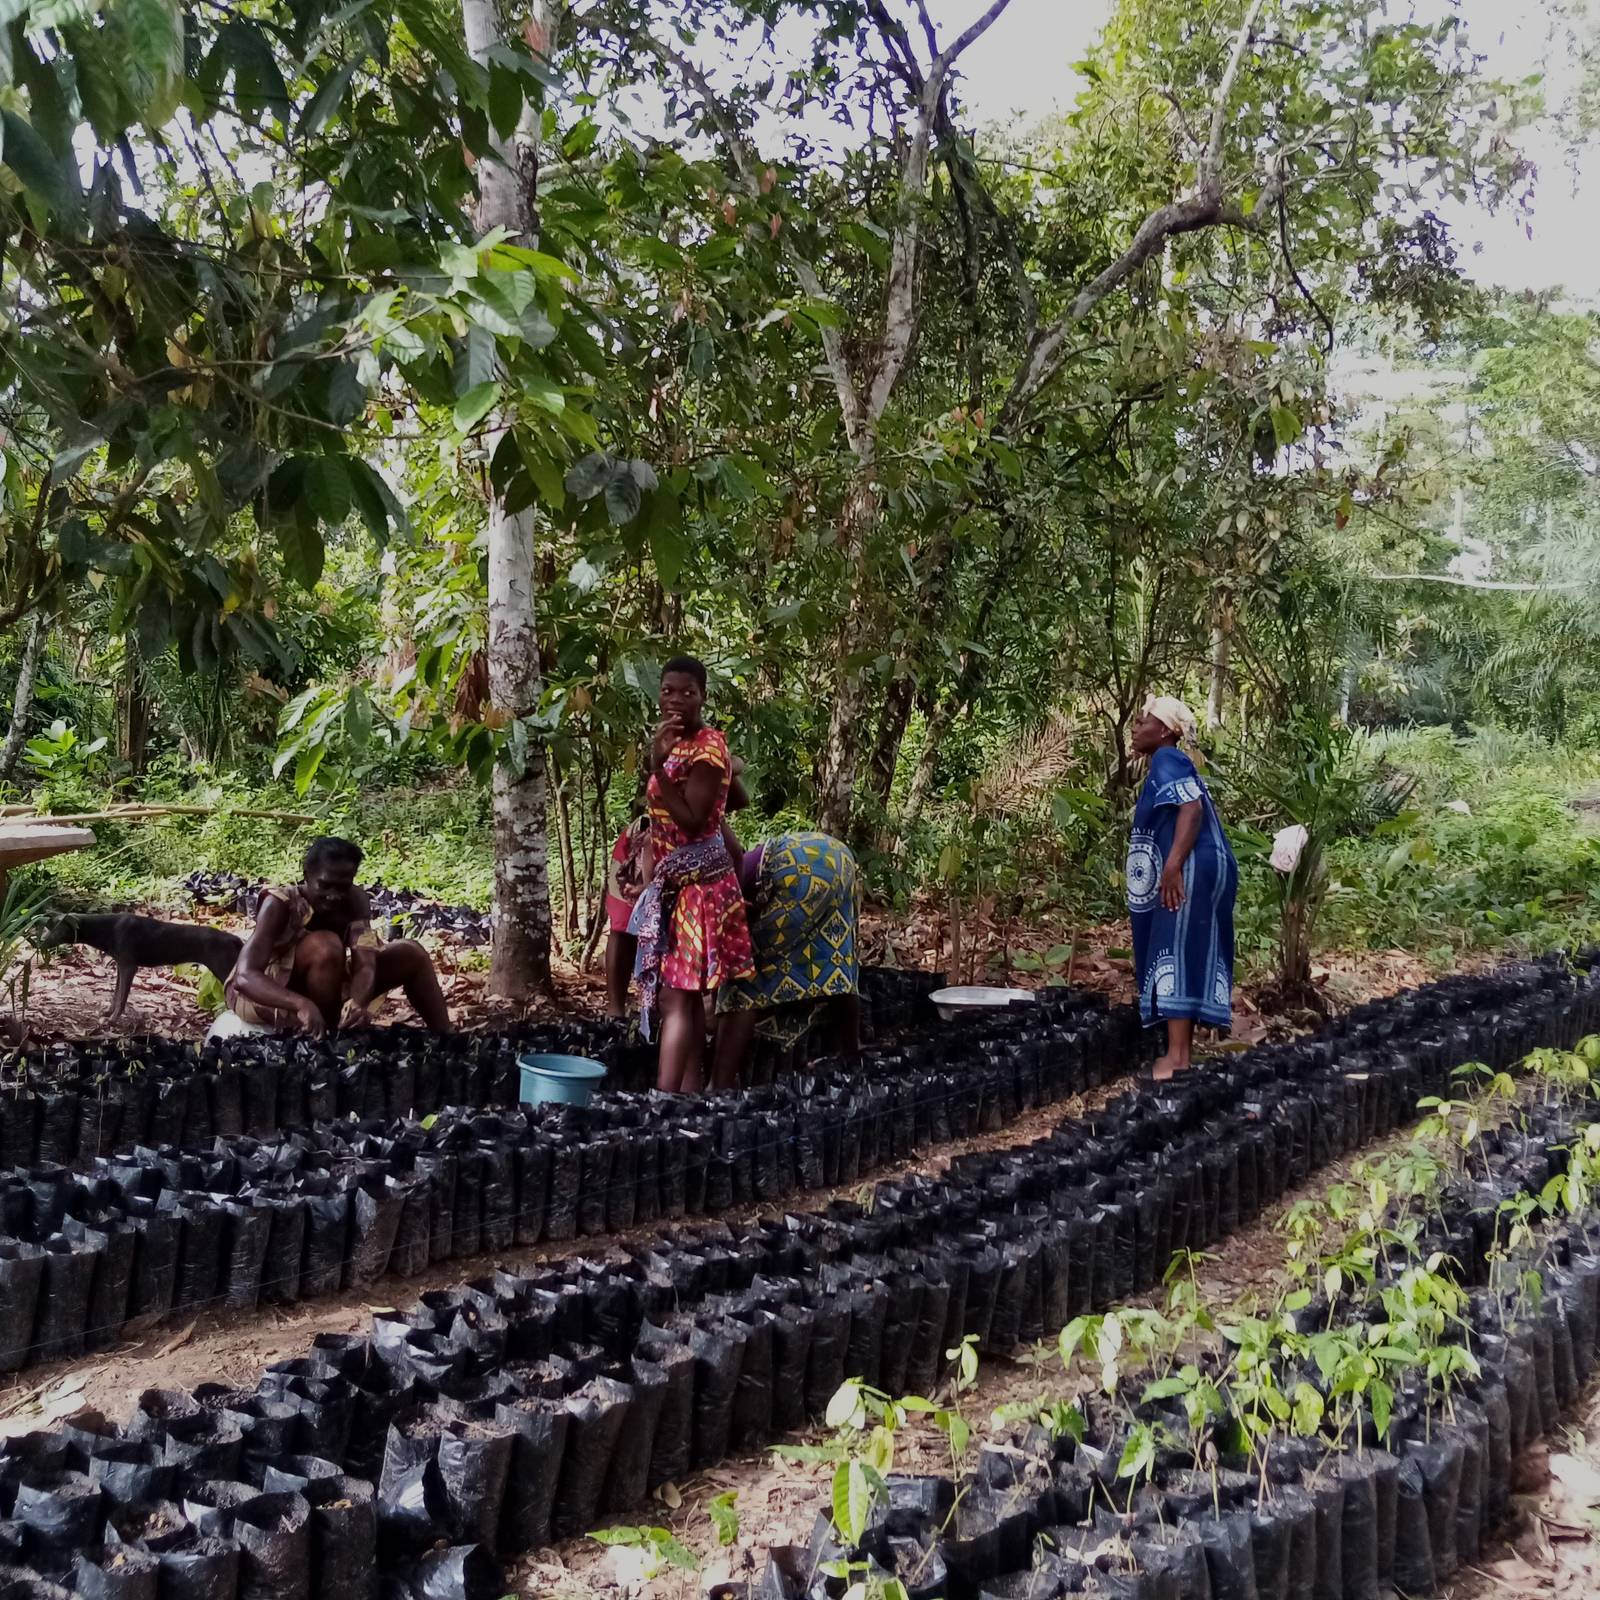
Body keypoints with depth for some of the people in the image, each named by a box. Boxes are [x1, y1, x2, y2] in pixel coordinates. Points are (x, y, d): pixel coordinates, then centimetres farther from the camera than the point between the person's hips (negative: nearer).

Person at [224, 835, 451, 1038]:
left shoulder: (354, 900, -15)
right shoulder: (281, 904, -29)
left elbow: (365, 963, -27)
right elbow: (245, 976, -40)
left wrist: (358, 1002, -50)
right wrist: (302, 1004, -56)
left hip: (321, 992, 6)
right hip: (261, 995, -6)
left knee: (411, 953, -6)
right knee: (326, 946, -34)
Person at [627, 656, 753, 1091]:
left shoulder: (708, 747, -14)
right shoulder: (677, 744, 14)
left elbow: (692, 821, -20)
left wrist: (657, 768, -26)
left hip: (697, 884, -9)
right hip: (675, 883, 9)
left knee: (675, 994, -12)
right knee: (686, 995, 10)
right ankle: (690, 1094, 15)